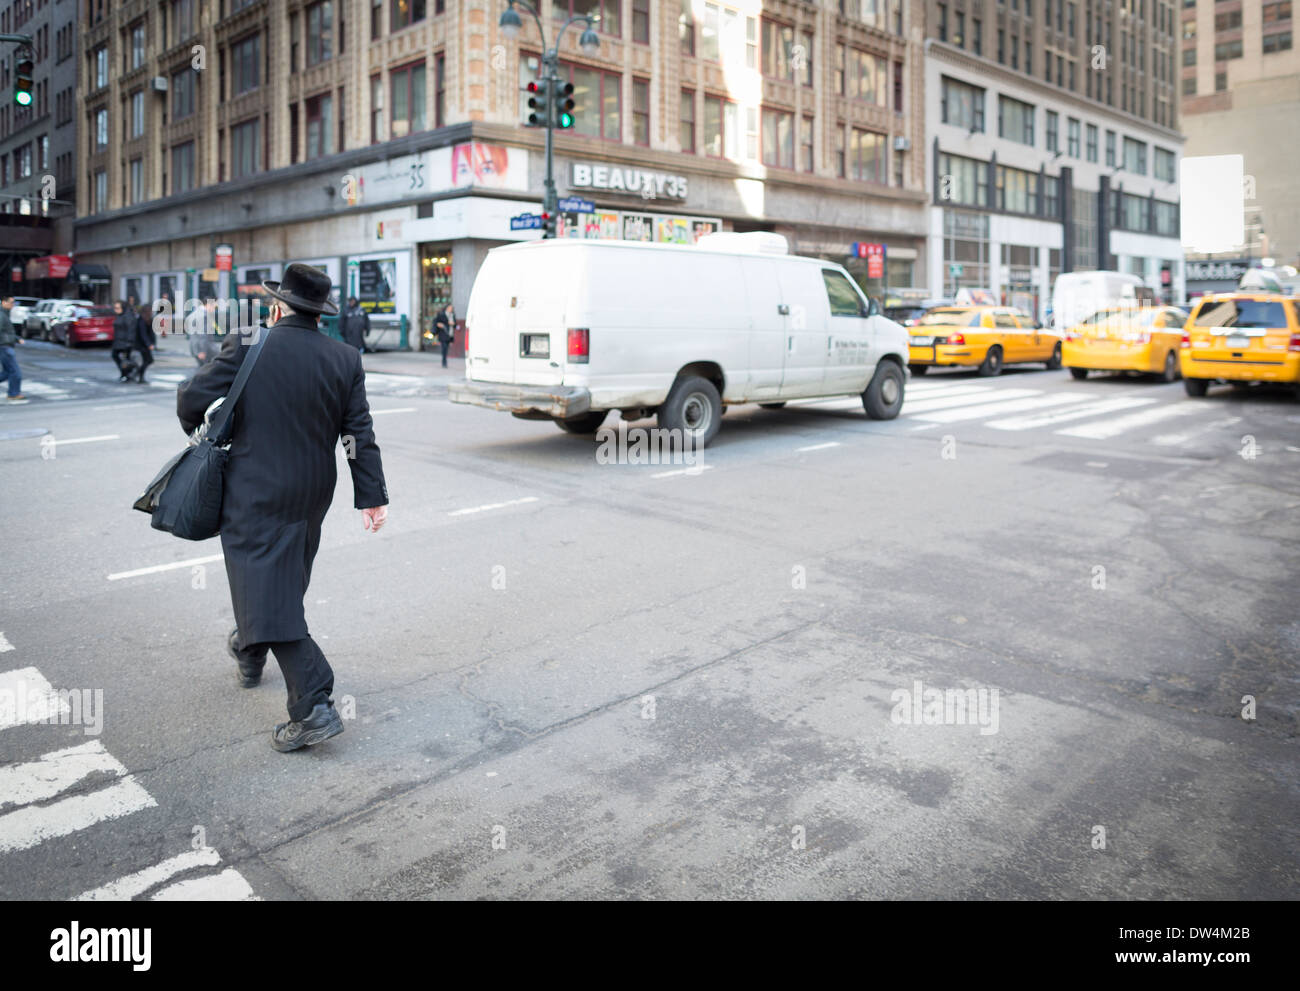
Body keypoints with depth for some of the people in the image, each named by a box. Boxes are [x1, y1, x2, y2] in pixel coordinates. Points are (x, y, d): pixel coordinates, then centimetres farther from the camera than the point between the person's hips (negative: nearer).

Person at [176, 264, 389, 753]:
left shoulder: (246, 347, -11)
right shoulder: (345, 359, -1)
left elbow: (192, 398, -10)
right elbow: (360, 435, -2)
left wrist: (198, 430, 13)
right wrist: (372, 496, 0)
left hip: (255, 496, -5)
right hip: (312, 496, 5)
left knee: (268, 595, -4)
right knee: (284, 579, 24)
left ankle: (315, 706, -12)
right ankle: (249, 654, 50)